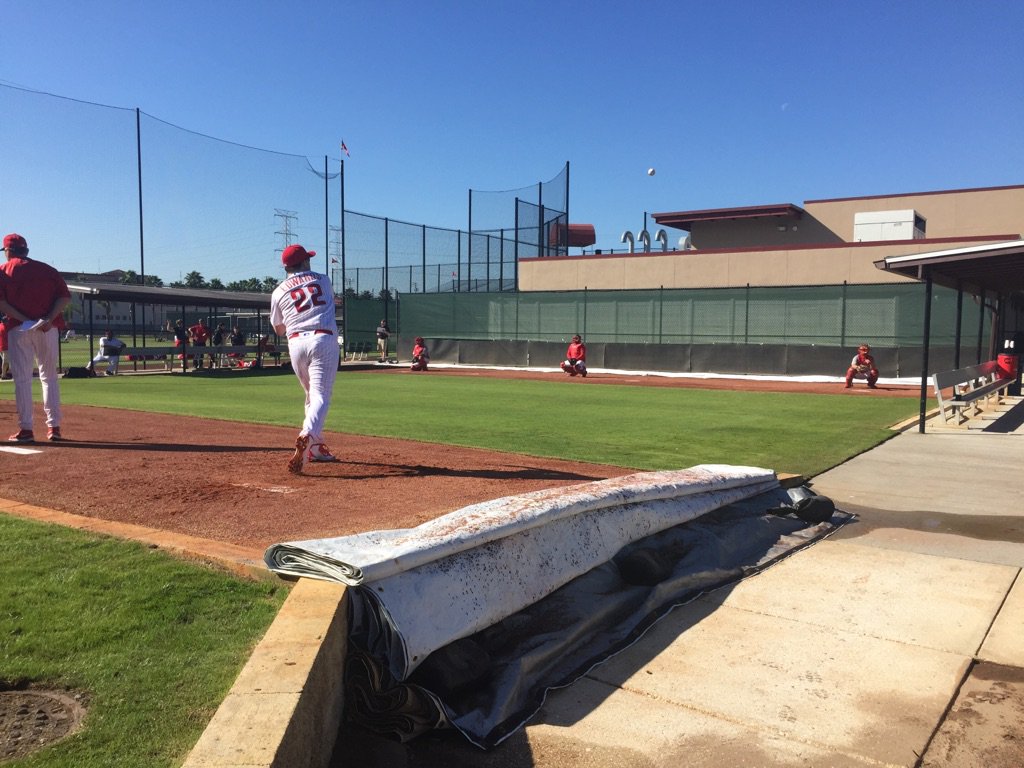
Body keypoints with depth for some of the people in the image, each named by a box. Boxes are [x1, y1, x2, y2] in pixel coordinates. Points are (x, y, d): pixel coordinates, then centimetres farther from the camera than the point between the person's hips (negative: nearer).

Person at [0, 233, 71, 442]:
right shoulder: (47, 269, 12)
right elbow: (65, 297, 0)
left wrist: (23, 320, -12)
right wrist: (49, 318, -9)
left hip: (18, 329, -2)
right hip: (48, 329, 2)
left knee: (22, 378, 2)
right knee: (50, 376, 11)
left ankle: (26, 430, 1)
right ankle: (54, 426, 8)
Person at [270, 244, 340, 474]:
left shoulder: (278, 292, 12)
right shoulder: (323, 280, 13)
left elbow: (279, 330, 19)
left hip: (295, 344, 3)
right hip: (323, 340, -2)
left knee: (312, 395, 19)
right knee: (321, 396, -10)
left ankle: (317, 447, 20)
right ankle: (306, 436, -36)